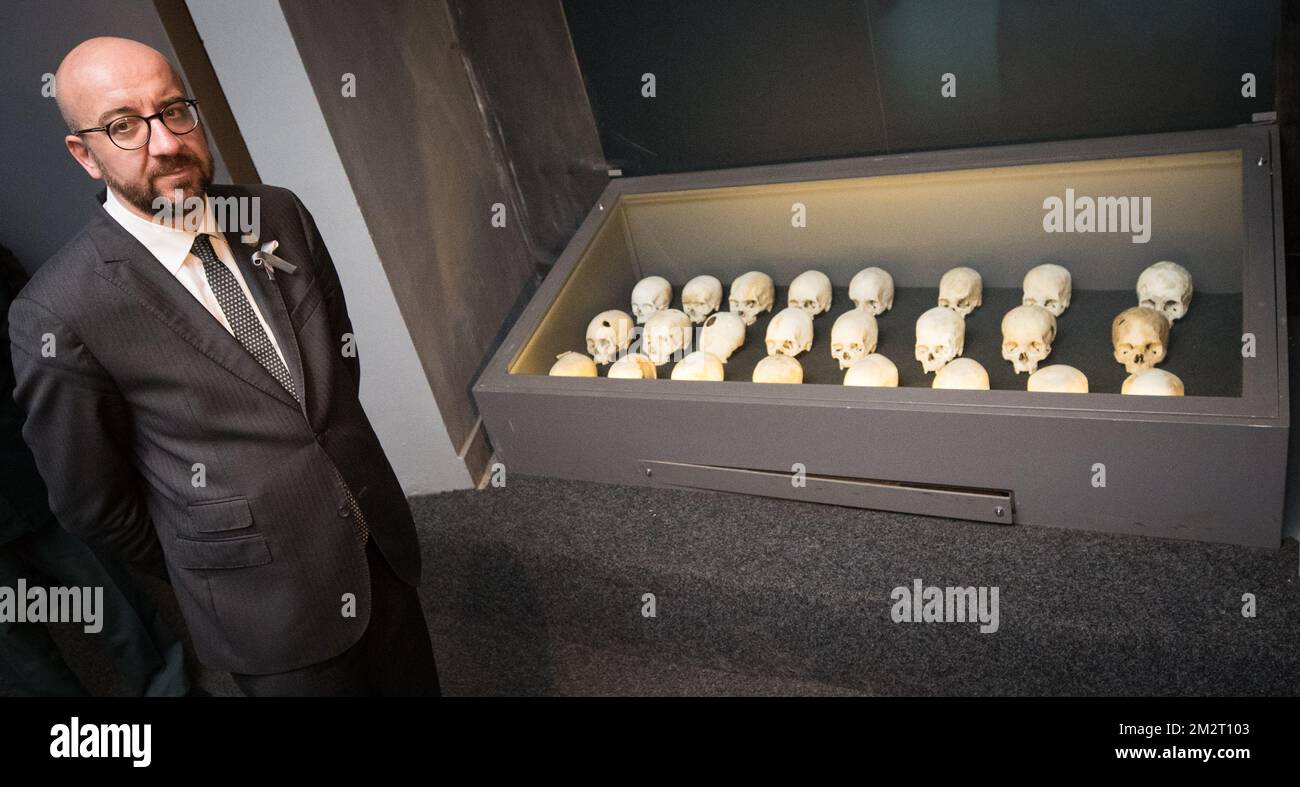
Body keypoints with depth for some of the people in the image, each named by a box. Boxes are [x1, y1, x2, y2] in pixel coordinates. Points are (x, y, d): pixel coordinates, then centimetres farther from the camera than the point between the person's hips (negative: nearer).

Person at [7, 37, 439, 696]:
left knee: (415, 682, 22)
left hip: (381, 540, 5)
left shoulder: (279, 213, -4)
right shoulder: (59, 315, -18)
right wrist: (206, 568, 6)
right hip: (272, 606, -5)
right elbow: (92, 504, -7)